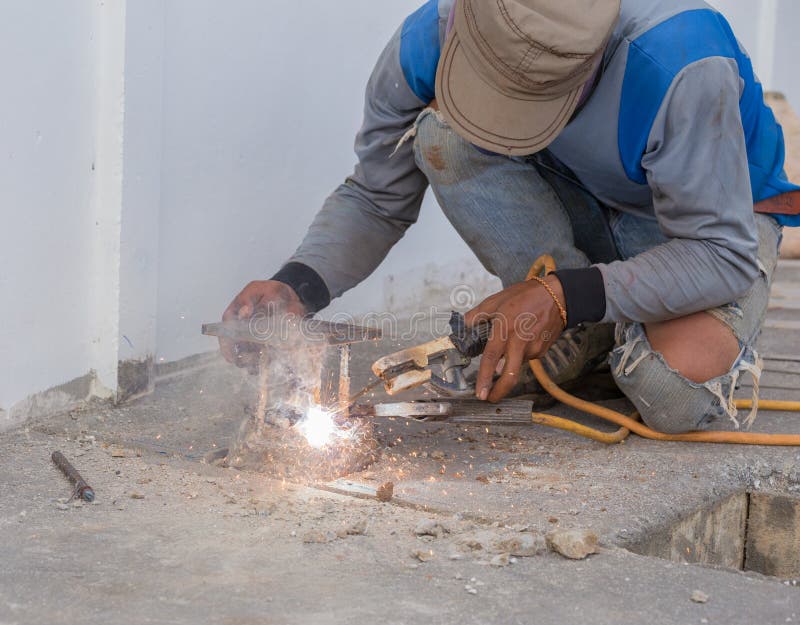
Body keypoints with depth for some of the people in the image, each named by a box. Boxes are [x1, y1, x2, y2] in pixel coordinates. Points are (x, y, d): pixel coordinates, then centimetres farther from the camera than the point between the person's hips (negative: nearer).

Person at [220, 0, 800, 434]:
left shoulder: (681, 64, -38)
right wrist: (297, 285, -28)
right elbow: (375, 199, -9)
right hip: (579, 209, 5)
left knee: (677, 398, -35)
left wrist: (566, 297, -39)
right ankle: (578, 337, -10)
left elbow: (726, 254, -29)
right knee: (445, 134, -26)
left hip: (726, 218, -4)